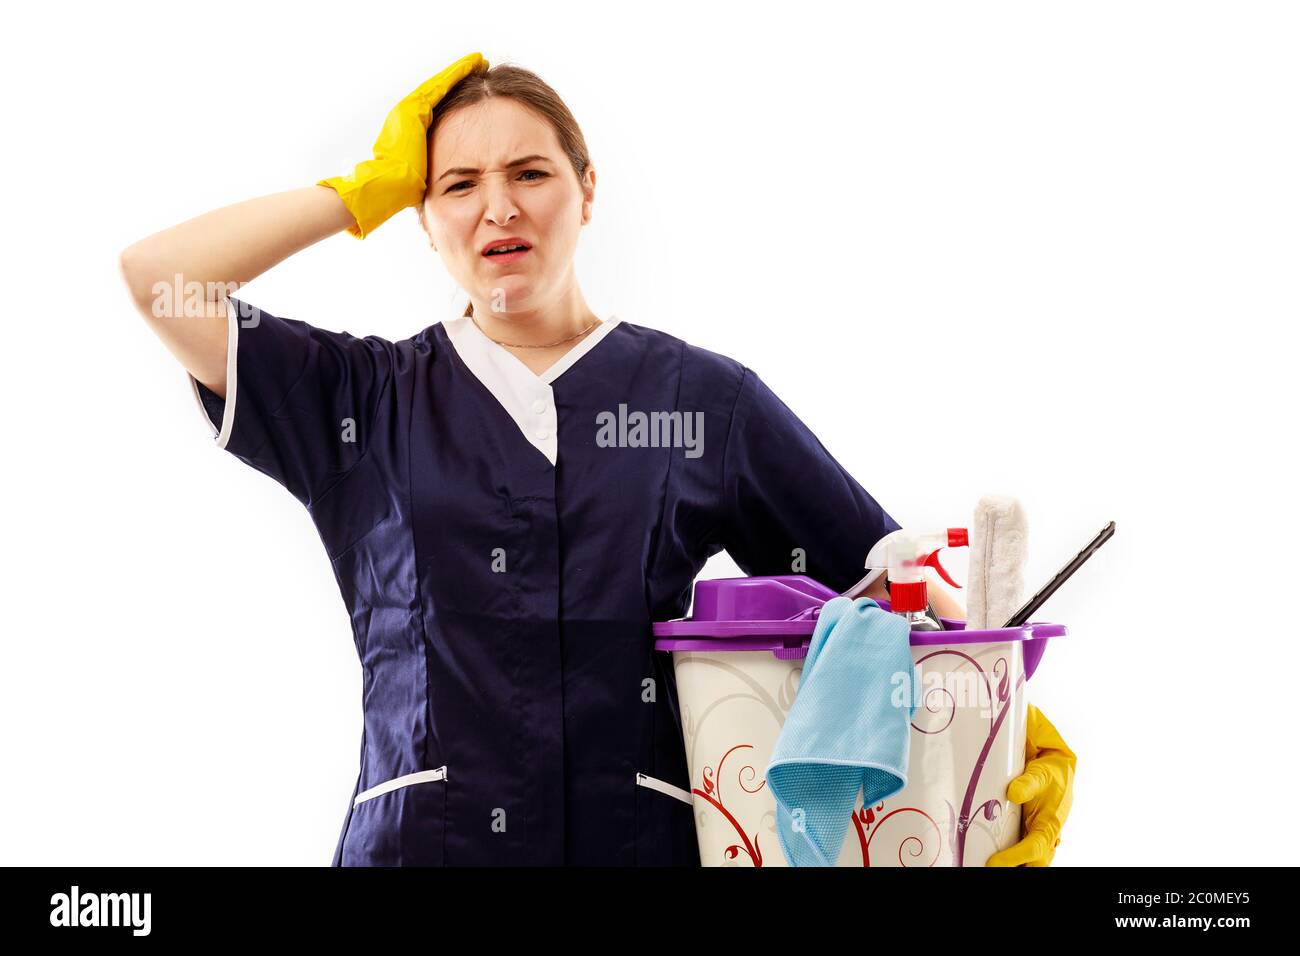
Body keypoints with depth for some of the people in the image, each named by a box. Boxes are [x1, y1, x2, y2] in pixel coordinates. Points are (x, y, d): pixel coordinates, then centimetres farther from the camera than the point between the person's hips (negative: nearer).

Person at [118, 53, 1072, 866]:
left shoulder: (706, 399, 9)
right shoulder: (367, 400, 10)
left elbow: (888, 574, 9)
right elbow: (157, 276, 2)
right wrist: (369, 189, 8)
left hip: (644, 837, 0)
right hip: (419, 836, 0)